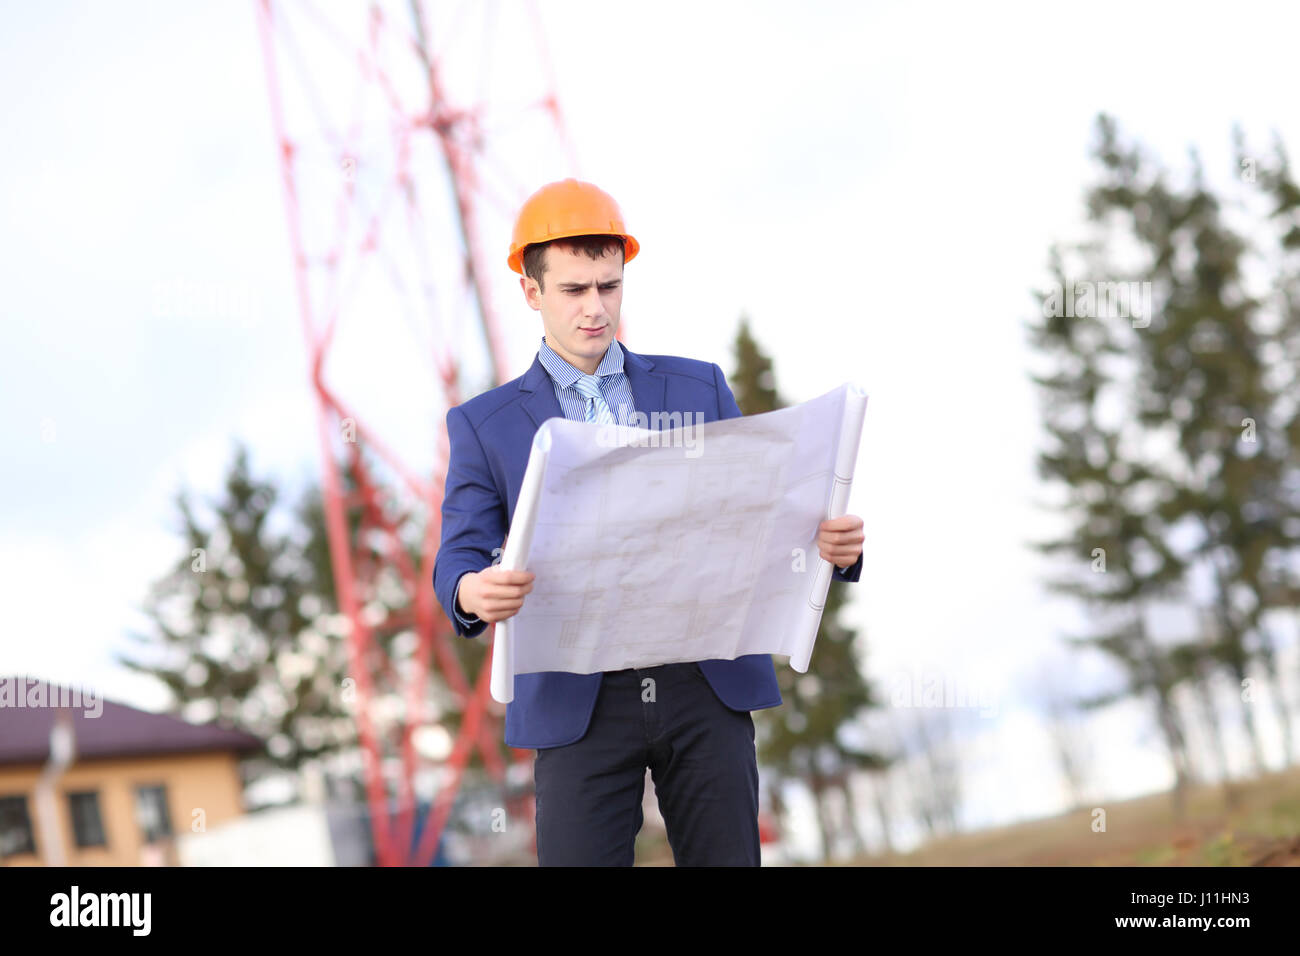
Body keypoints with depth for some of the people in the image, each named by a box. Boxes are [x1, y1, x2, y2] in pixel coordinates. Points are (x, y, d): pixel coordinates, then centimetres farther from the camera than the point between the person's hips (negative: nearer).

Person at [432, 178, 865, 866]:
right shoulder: (484, 424, 8)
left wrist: (832, 545, -12)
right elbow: (459, 560, -1)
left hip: (708, 684, 2)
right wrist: (474, 592, -27)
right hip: (582, 704, -1)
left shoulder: (699, 387, 14)